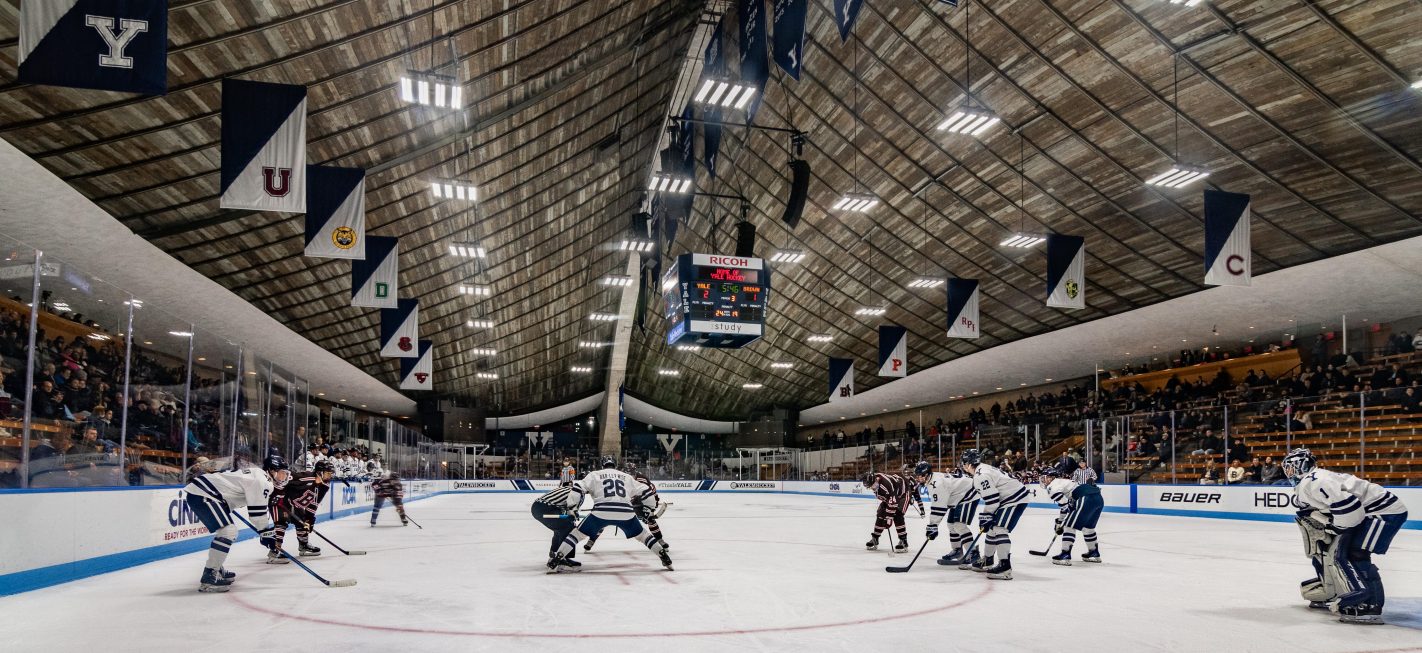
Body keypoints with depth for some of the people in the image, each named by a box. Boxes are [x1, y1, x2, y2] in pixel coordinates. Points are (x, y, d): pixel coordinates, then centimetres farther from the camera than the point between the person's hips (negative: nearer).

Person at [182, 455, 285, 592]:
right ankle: (209, 577, -17)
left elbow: (264, 509, 29)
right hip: (202, 494, -11)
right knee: (227, 530, -18)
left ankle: (216, 569, 32)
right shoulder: (261, 479, -13)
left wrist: (269, 530, 29)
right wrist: (265, 533, -5)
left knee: (228, 531, 21)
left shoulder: (262, 478, 19)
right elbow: (257, 511, -14)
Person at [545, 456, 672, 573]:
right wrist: (650, 508, 39)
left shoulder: (595, 475, 20)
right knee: (642, 535, 24)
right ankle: (665, 558, 20)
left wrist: (571, 506, 11)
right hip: (625, 513, 2)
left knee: (578, 533, 12)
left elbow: (578, 488, 6)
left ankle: (554, 562, 3)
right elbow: (646, 491, 26)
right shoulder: (627, 477, 27)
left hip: (601, 513, -2)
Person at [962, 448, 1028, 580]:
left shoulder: (981, 475, -18)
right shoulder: (983, 469, 16)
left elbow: (991, 499, -22)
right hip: (1008, 499, 11)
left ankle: (1005, 566, -26)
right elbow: (990, 498, 22)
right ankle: (987, 561, 29)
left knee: (999, 529, -20)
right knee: (992, 528, 17)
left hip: (1015, 499, -11)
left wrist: (985, 518, -12)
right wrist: (985, 519, 19)